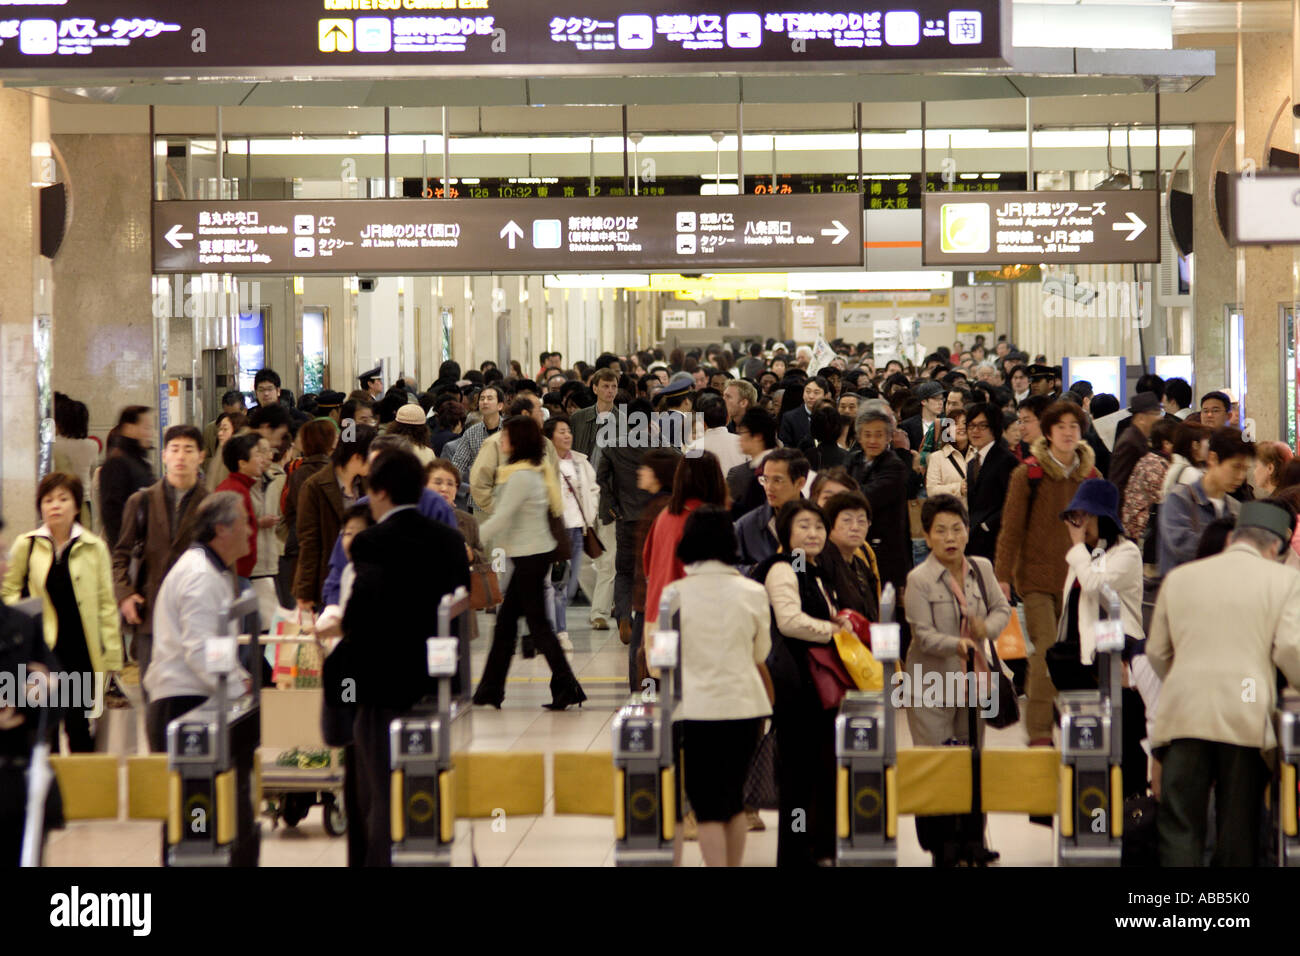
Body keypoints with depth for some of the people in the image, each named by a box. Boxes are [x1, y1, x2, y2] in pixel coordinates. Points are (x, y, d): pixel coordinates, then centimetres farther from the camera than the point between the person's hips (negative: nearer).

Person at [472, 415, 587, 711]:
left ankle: (567, 687, -3)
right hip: (532, 554, 10)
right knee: (505, 620, 12)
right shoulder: (536, 471, 12)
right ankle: (490, 690, 17)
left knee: (537, 622, -5)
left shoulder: (521, 477, -18)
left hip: (530, 556, -10)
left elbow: (500, 519, -18)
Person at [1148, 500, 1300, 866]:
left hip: (1183, 716, 2)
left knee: (1179, 827, 1)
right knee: (1238, 834, 8)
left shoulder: (1179, 577, 14)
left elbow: (1156, 652, 18)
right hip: (1248, 719, -1)